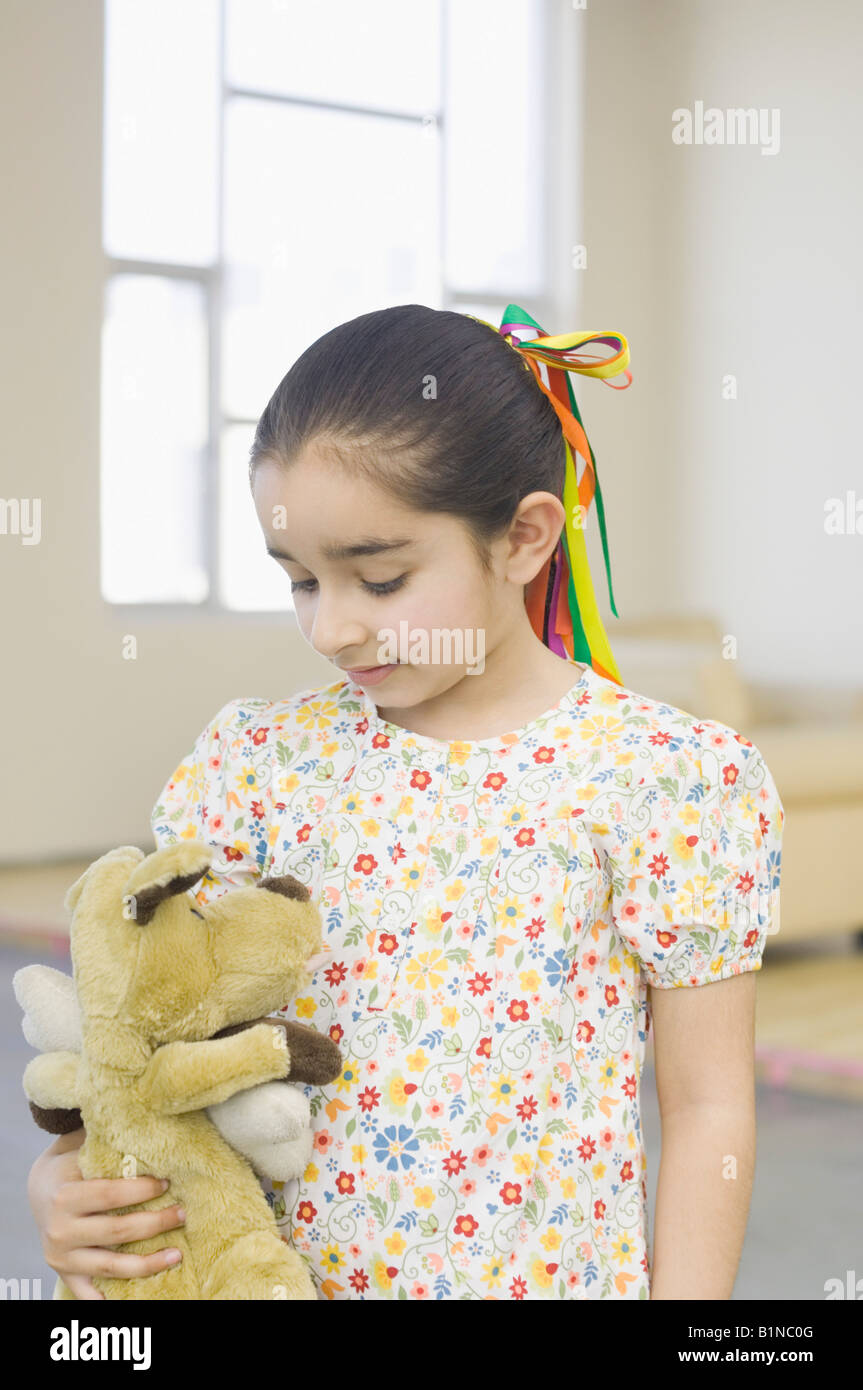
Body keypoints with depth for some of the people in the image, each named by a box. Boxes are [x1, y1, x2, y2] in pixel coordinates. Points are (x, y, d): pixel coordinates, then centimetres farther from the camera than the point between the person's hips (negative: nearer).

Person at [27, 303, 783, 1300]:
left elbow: (707, 1110, -6)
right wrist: (62, 1177, -13)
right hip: (276, 1271, 2)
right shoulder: (261, 758, -1)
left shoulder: (673, 778, -10)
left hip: (545, 1271, -2)